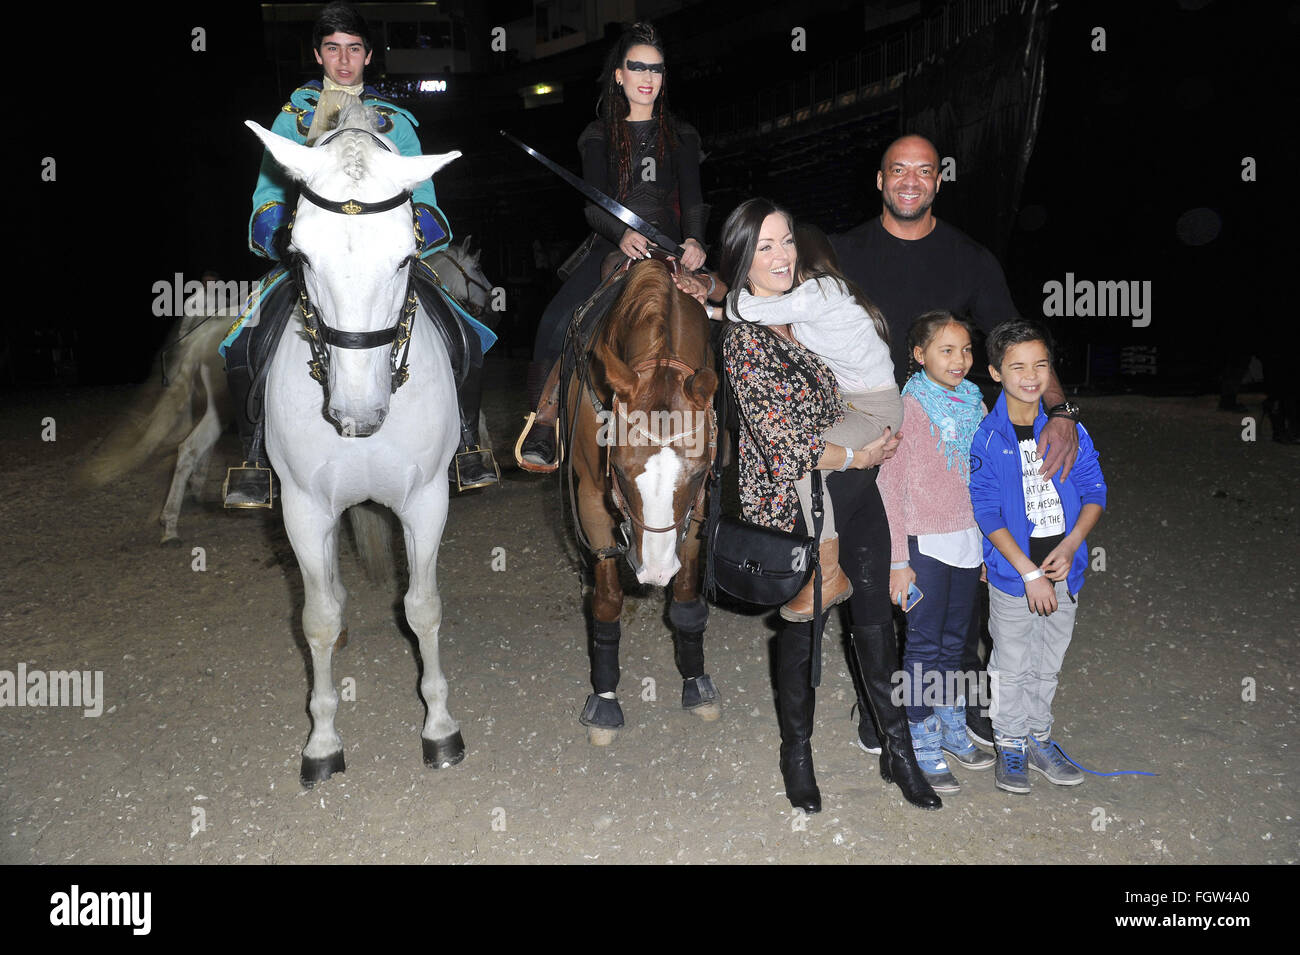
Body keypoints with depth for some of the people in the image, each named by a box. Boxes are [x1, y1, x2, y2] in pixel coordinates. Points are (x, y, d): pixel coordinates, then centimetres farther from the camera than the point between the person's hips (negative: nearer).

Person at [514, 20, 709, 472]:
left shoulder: (680, 136, 17)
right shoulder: (599, 136, 13)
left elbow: (691, 198, 4)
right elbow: (594, 202, -2)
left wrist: (694, 239, -20)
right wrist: (622, 233, -26)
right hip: (612, 246, -1)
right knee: (556, 321, -24)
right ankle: (542, 423, -16)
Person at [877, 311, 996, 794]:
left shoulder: (974, 404, 7)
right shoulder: (908, 408, -11)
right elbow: (890, 485, -12)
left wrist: (988, 544, 14)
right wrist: (898, 560, -14)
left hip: (968, 541, 6)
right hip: (925, 543, -6)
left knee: (954, 640, 16)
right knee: (924, 643, 2)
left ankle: (951, 727, 31)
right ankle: (922, 745, 14)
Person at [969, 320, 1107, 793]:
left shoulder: (1067, 428, -2)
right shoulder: (986, 438, -12)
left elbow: (1094, 491, 1)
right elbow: (988, 514, -14)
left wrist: (1069, 547, -15)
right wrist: (1030, 573, -18)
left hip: (1063, 570, 4)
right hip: (1013, 574, -3)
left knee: (1048, 665, 18)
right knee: (1012, 667, 11)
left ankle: (1038, 739, 36)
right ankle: (1010, 746, 28)